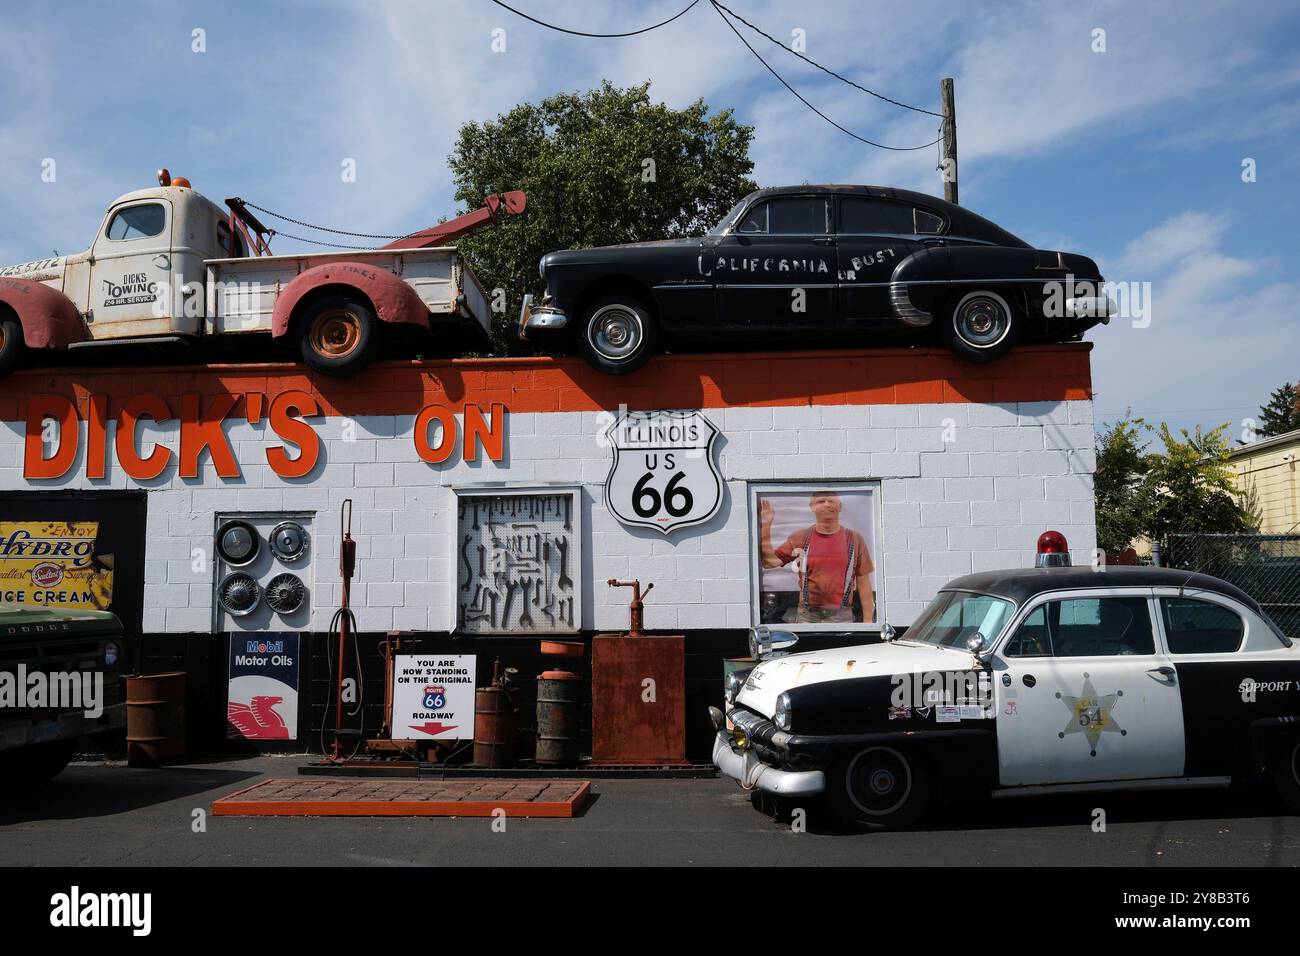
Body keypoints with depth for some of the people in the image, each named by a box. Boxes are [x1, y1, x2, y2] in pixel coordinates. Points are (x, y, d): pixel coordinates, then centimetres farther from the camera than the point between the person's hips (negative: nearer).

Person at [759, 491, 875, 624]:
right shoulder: (800, 537, 4)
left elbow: (863, 583, 4)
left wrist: (868, 621, 1)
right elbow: (770, 561, -1)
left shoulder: (854, 539, 3)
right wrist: (765, 526, -11)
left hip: (841, 616, 0)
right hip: (807, 615, 0)